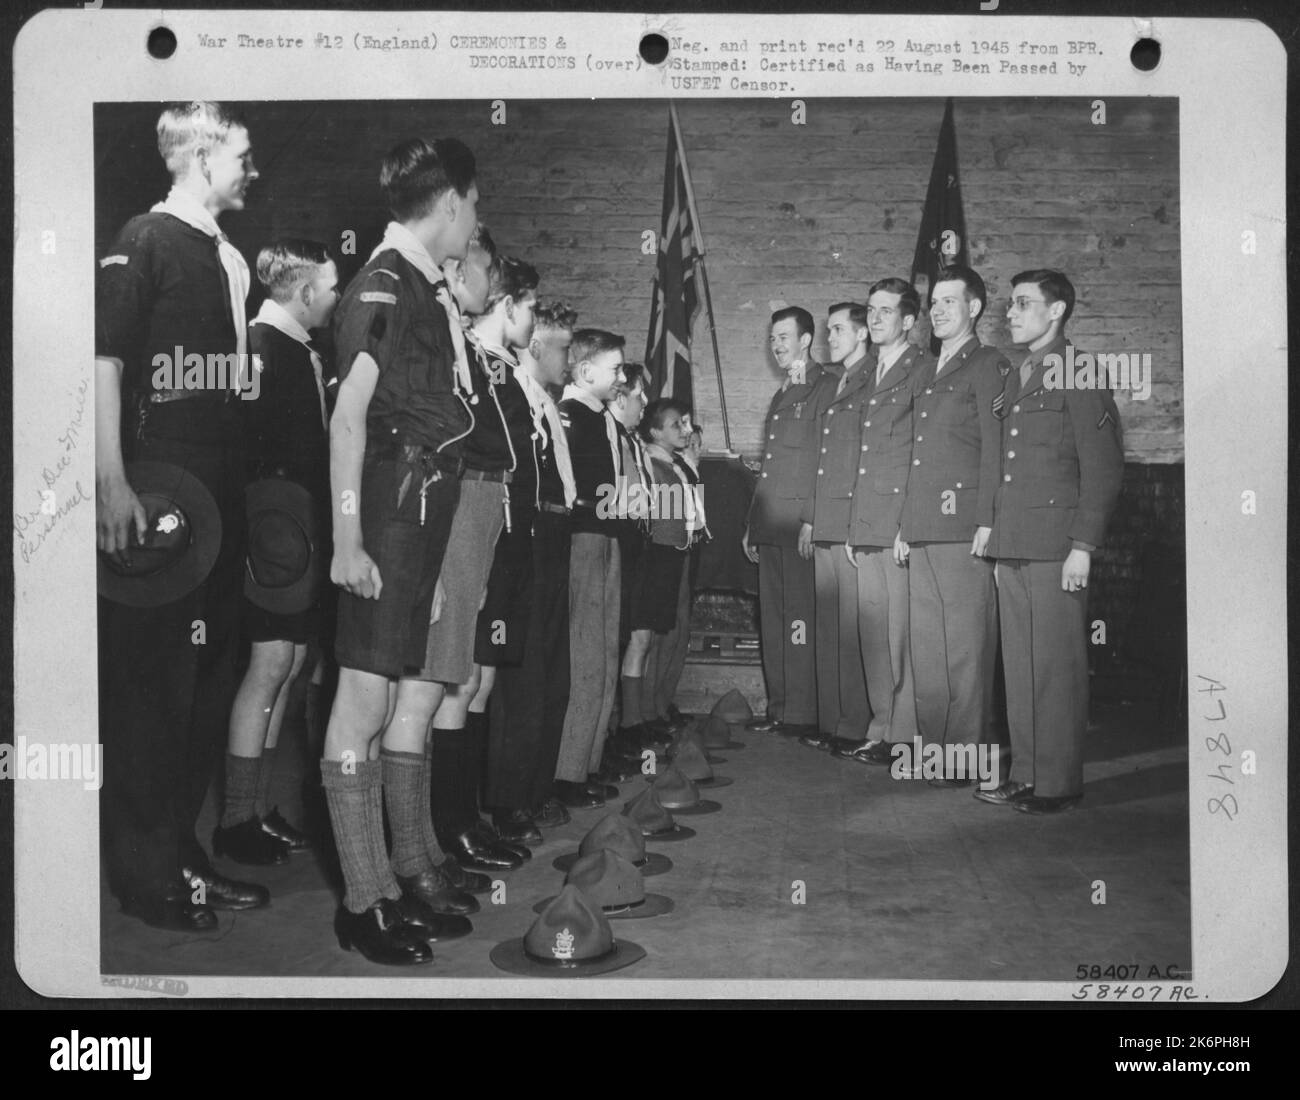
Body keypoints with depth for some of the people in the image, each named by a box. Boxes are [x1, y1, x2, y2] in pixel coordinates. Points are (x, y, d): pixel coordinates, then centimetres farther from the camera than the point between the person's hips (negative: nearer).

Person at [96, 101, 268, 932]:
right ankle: (145, 874, 9)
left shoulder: (230, 258, 16)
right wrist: (112, 484, -21)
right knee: (150, 683, -2)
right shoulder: (144, 241, -6)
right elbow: (105, 360, -13)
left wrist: (240, 495, 17)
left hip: (222, 498, 8)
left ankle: (183, 852, 25)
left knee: (209, 677, 12)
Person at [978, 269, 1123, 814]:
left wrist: (1082, 546, -14)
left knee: (1057, 666, -3)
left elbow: (1103, 469, -9)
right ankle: (1024, 773, 17)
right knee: (1018, 666, 10)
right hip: (1011, 547, 7)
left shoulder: (1080, 377, -4)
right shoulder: (1014, 379, 19)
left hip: (1055, 546, -7)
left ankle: (1058, 781, 5)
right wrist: (996, 539, 14)